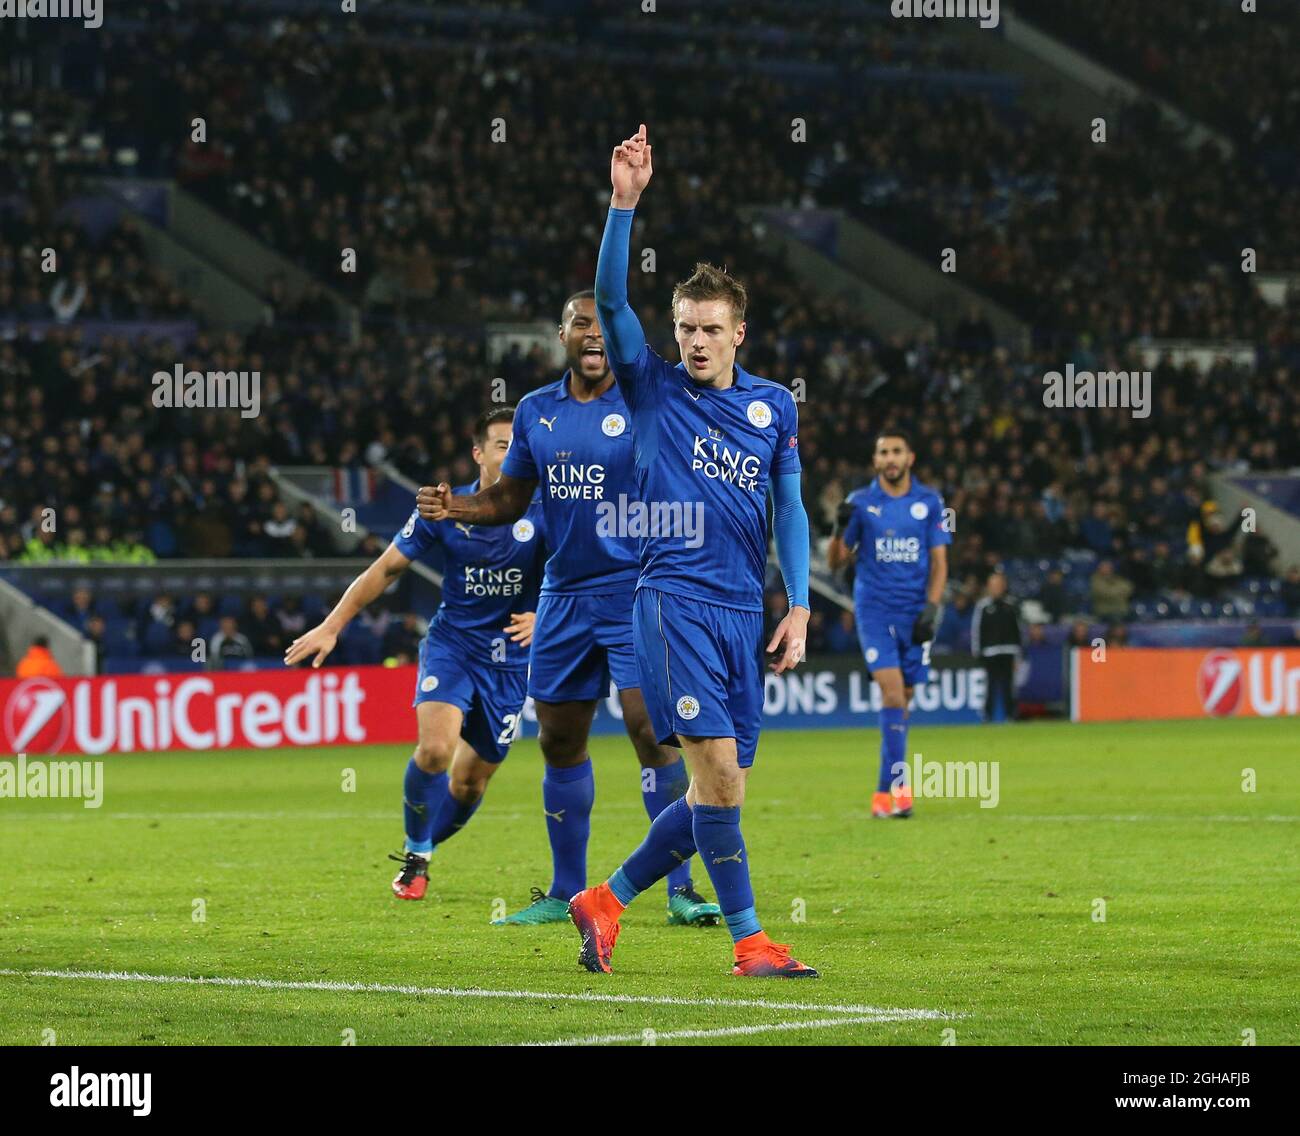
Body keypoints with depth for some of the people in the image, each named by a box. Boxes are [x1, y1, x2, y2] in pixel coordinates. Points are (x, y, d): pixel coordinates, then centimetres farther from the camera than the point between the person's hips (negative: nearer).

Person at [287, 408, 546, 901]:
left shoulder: (542, 516, -7)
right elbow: (386, 568, 1)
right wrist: (331, 627, -3)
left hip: (510, 658, 1)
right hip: (451, 642, -1)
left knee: (470, 783, 5)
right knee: (435, 748, -24)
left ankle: (423, 848, 34)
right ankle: (415, 857, -2)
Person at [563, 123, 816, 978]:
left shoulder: (774, 407, 11)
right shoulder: (655, 388, 2)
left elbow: (790, 507, 14)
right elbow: (611, 297, -10)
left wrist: (798, 607, 5)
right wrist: (626, 202, -20)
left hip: (743, 610, 4)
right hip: (674, 597, -4)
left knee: (719, 791, 4)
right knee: (718, 768, -15)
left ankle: (607, 901, 20)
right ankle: (749, 940, -10)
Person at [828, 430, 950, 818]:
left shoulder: (930, 502, 5)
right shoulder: (860, 502, 2)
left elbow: (939, 560, 6)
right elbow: (836, 562, 3)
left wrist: (931, 607, -6)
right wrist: (840, 528, -16)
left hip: (916, 611, 2)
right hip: (875, 609, -2)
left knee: (903, 699, 4)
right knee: (892, 691, -17)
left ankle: (885, 789, 14)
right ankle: (898, 783, -19)